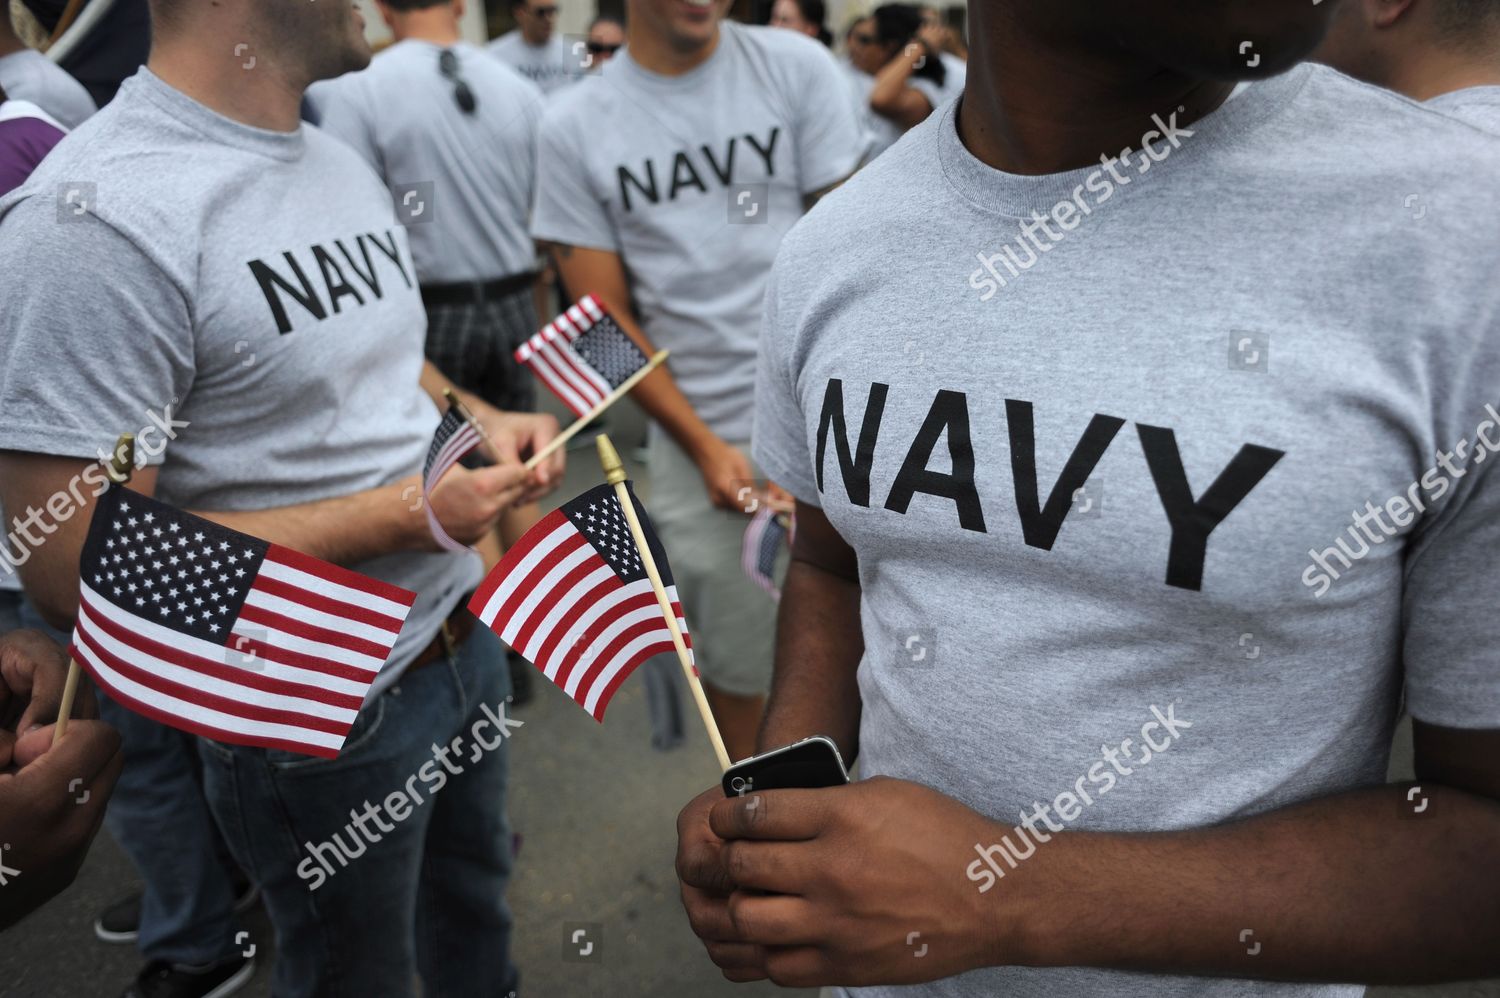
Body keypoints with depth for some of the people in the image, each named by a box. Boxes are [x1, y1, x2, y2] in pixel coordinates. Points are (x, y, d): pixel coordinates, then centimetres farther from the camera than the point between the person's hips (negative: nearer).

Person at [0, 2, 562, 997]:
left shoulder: (343, 164, 4)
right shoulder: (95, 218, -25)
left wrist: (485, 423, -2)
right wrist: (403, 513, -25)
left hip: (464, 634, 8)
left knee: (474, 895, 28)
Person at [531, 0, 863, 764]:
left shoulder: (796, 67, 0)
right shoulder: (573, 127, 0)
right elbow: (607, 319, 1)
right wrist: (706, 446, -7)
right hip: (696, 440, 0)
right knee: (732, 661, 11)